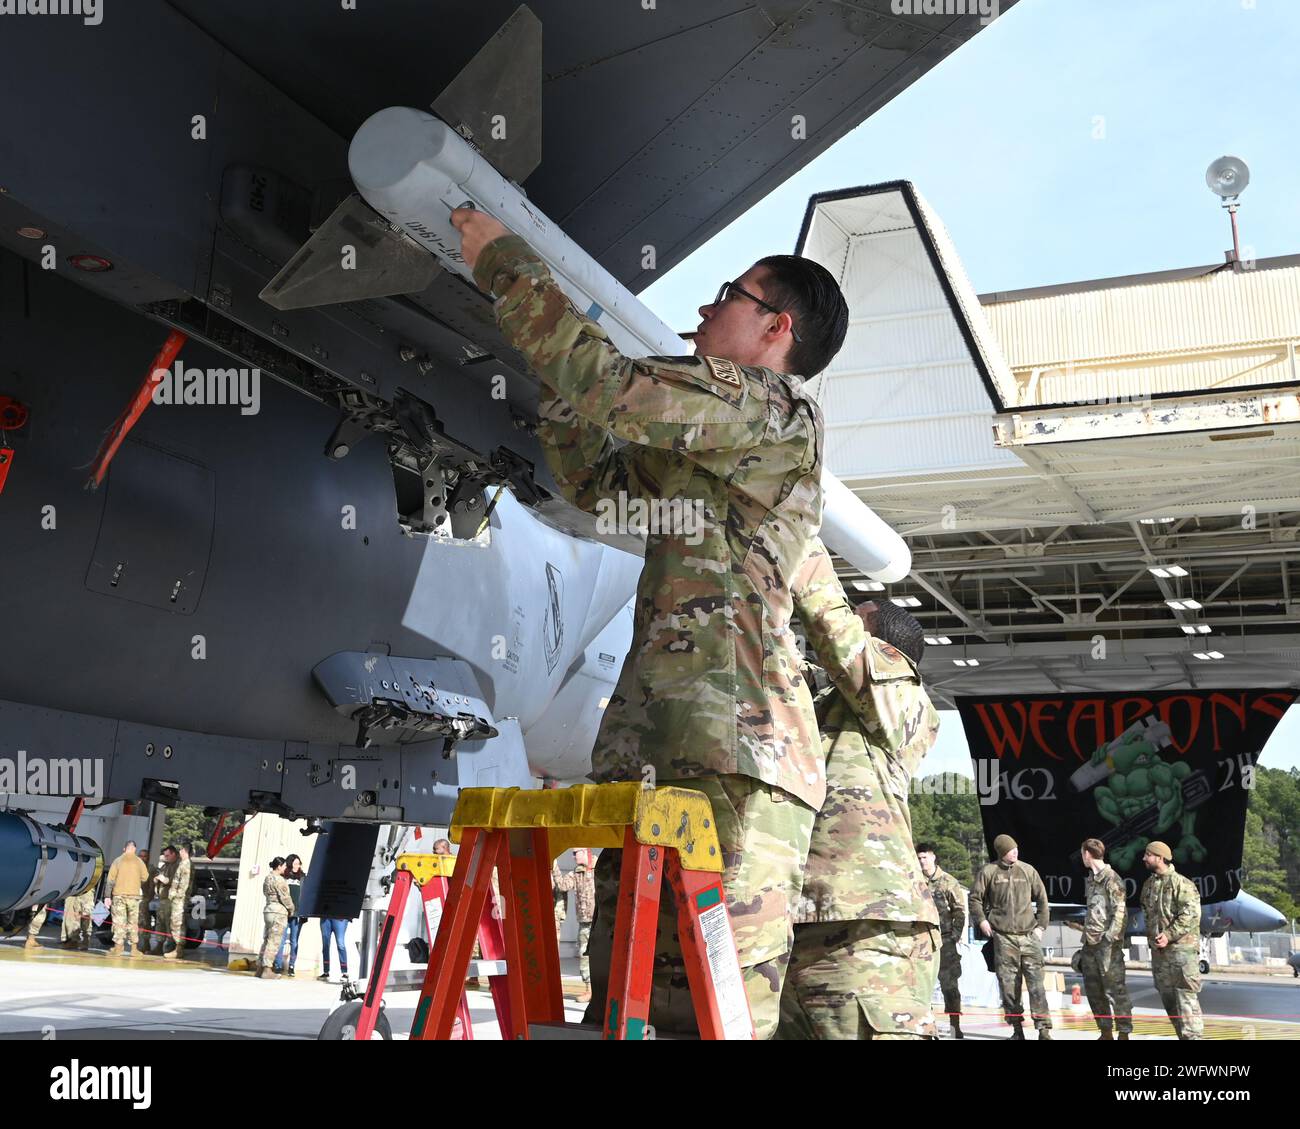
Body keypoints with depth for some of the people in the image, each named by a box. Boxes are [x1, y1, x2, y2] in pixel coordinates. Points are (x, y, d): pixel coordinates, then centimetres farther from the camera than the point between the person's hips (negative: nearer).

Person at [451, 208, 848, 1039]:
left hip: (734, 749, -10)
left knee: (715, 1007, -12)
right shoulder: (707, 449, 28)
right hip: (653, 744, 10)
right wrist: (552, 354, 29)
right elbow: (596, 477, 36)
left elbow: (613, 387, -10)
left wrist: (504, 261, 2)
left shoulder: (777, 409, -1)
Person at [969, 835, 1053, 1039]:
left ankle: (1043, 1028, -5)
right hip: (1003, 936, 0)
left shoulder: (1028, 870, 7)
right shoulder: (989, 872, 3)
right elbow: (975, 898, 11)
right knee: (1008, 984, 2)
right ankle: (1016, 1028, 11)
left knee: (1036, 981, -7)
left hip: (1029, 935, 1)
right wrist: (981, 920, -1)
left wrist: (1041, 924, 9)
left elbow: (1042, 898, 14)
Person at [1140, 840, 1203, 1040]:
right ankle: (1182, 1035, 19)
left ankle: (1193, 1035, -8)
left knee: (1185, 996, -10)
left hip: (1181, 948, -8)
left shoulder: (1181, 883, -12)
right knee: (1167, 997, 11)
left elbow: (1191, 915, -18)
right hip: (1158, 950, 8)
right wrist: (1151, 936, 13)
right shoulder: (1148, 884, 13)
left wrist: (1169, 935, -20)